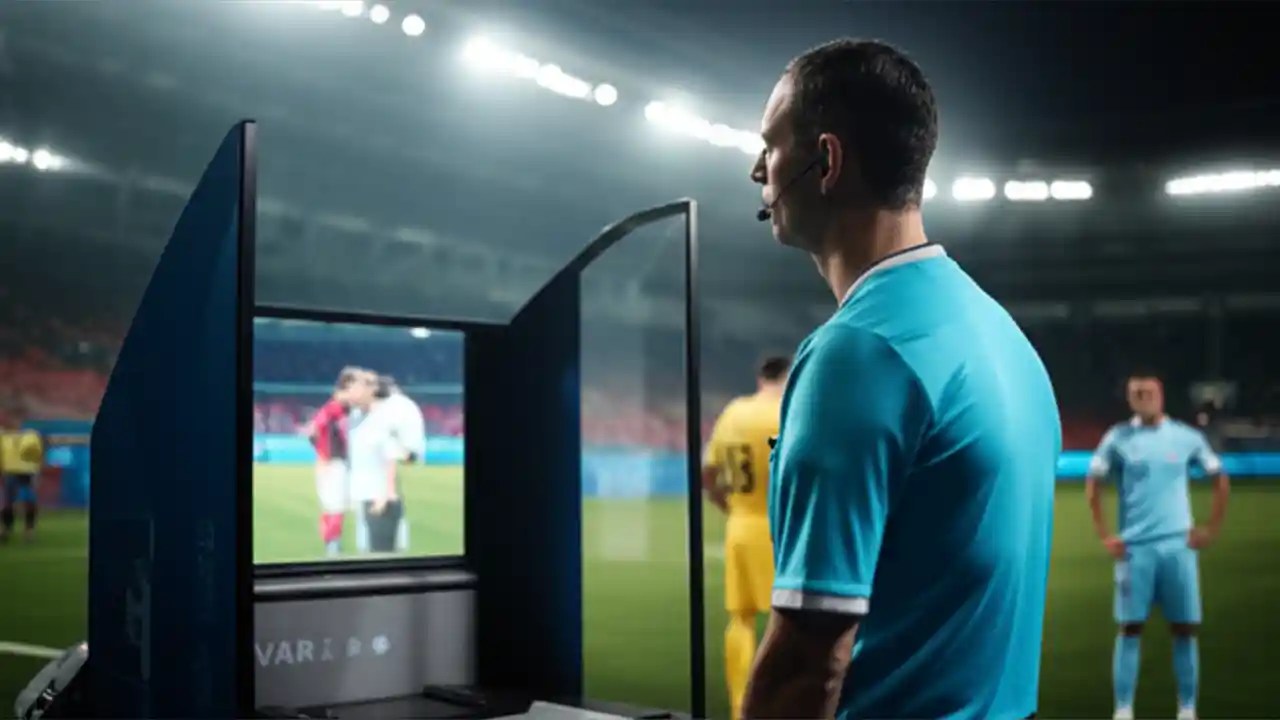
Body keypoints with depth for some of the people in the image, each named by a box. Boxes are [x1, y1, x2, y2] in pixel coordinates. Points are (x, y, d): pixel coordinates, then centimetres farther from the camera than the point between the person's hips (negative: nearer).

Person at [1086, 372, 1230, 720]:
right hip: (1134, 547, -1)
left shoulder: (1187, 437, 3)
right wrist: (1104, 536, -1)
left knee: (1184, 629, 3)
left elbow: (1220, 480, 12)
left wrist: (1212, 529, 5)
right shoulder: (1117, 438, 0)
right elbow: (1092, 485, 6)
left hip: (1178, 545, 1)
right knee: (1130, 628, -2)